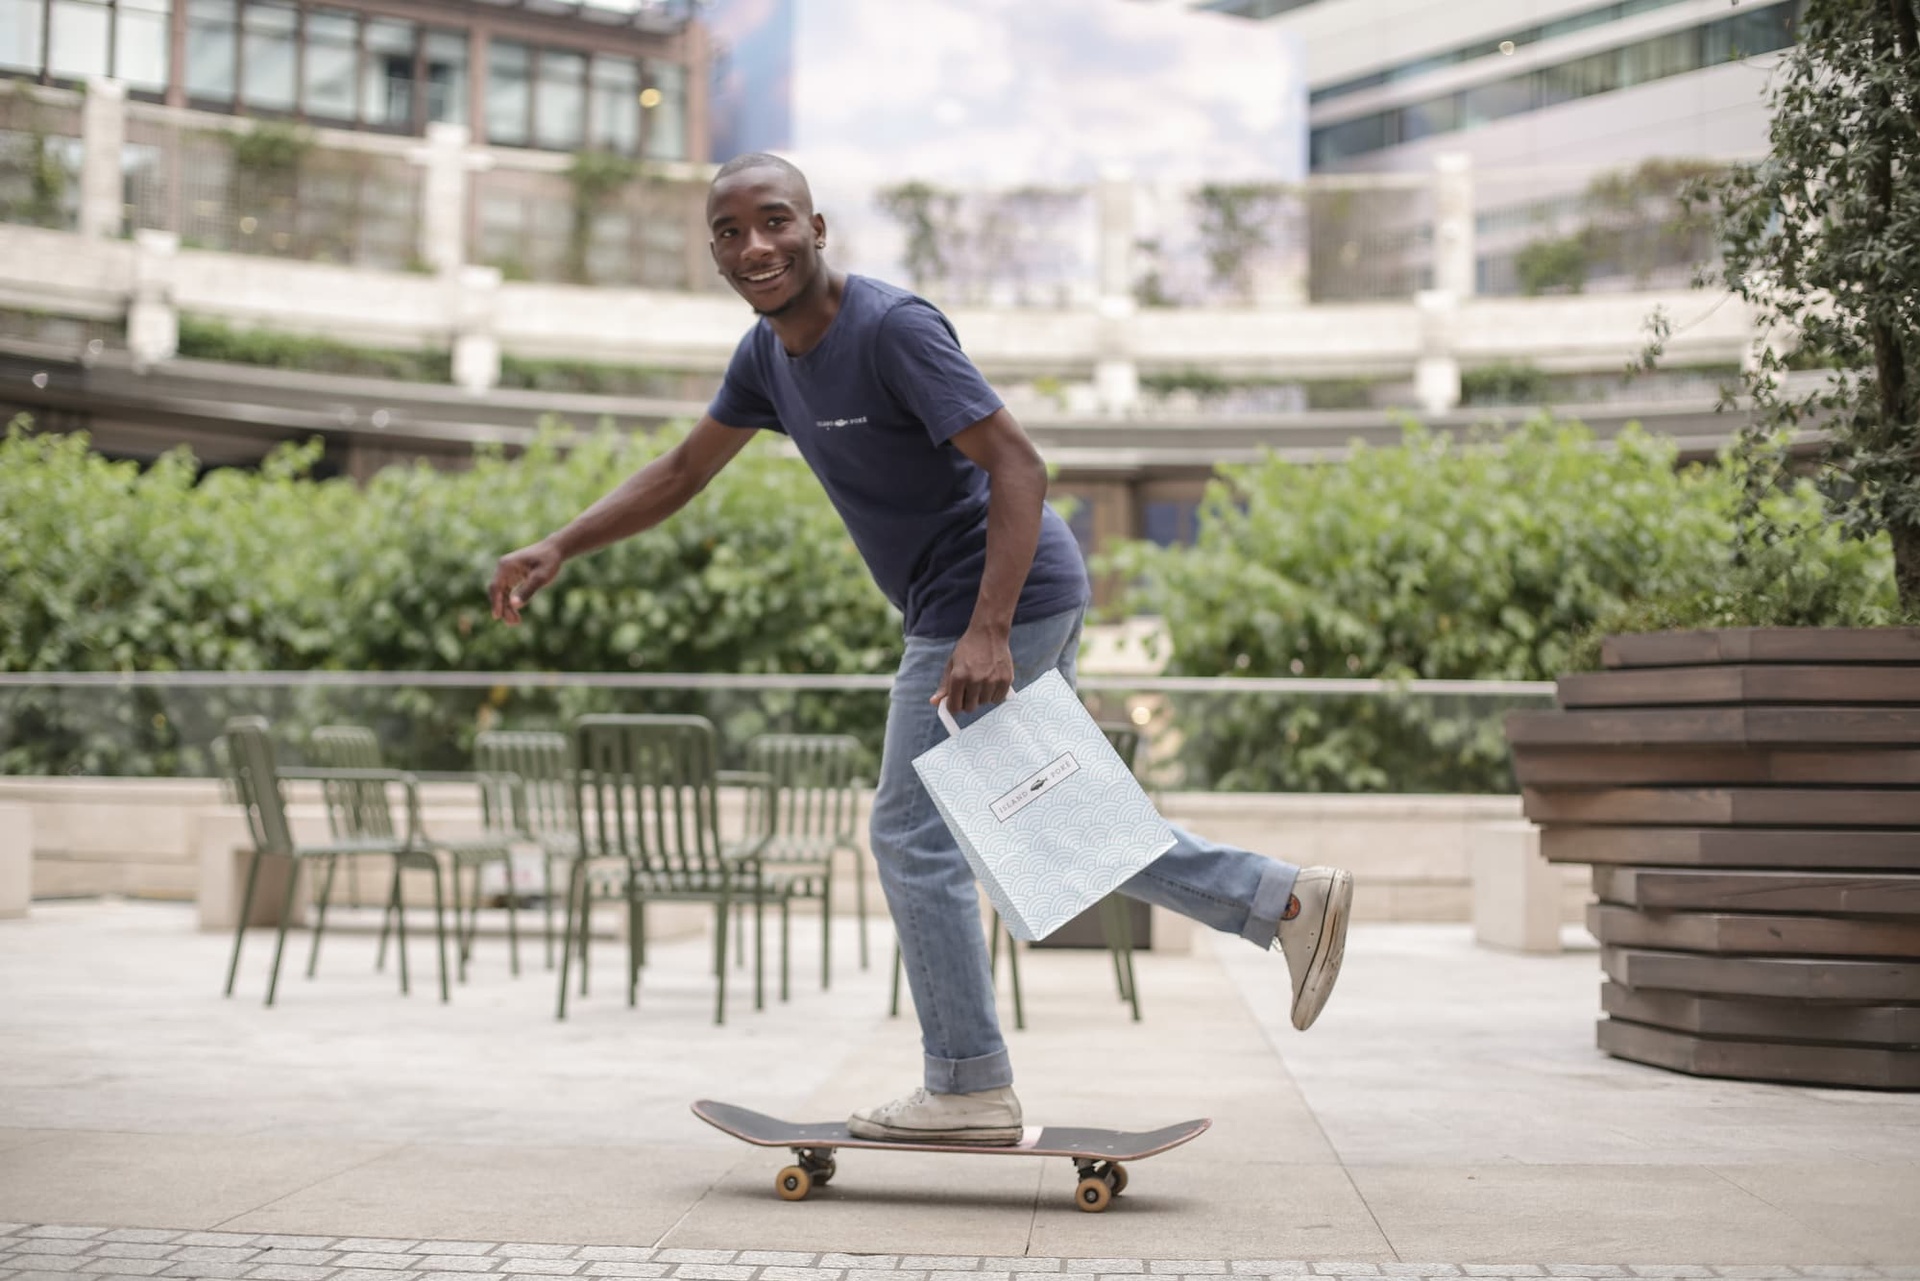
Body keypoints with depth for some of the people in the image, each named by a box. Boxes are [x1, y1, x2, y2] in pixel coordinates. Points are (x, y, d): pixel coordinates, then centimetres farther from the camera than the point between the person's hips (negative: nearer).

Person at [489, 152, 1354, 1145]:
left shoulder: (891, 328, -20)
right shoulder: (769, 352, 8)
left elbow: (1018, 468, -24)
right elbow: (684, 470, 18)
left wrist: (987, 630, -33)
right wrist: (559, 550, 9)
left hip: (1001, 596, -10)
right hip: (1000, 604, 10)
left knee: (913, 836, -4)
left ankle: (969, 1089, 5)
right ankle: (1287, 900, 21)